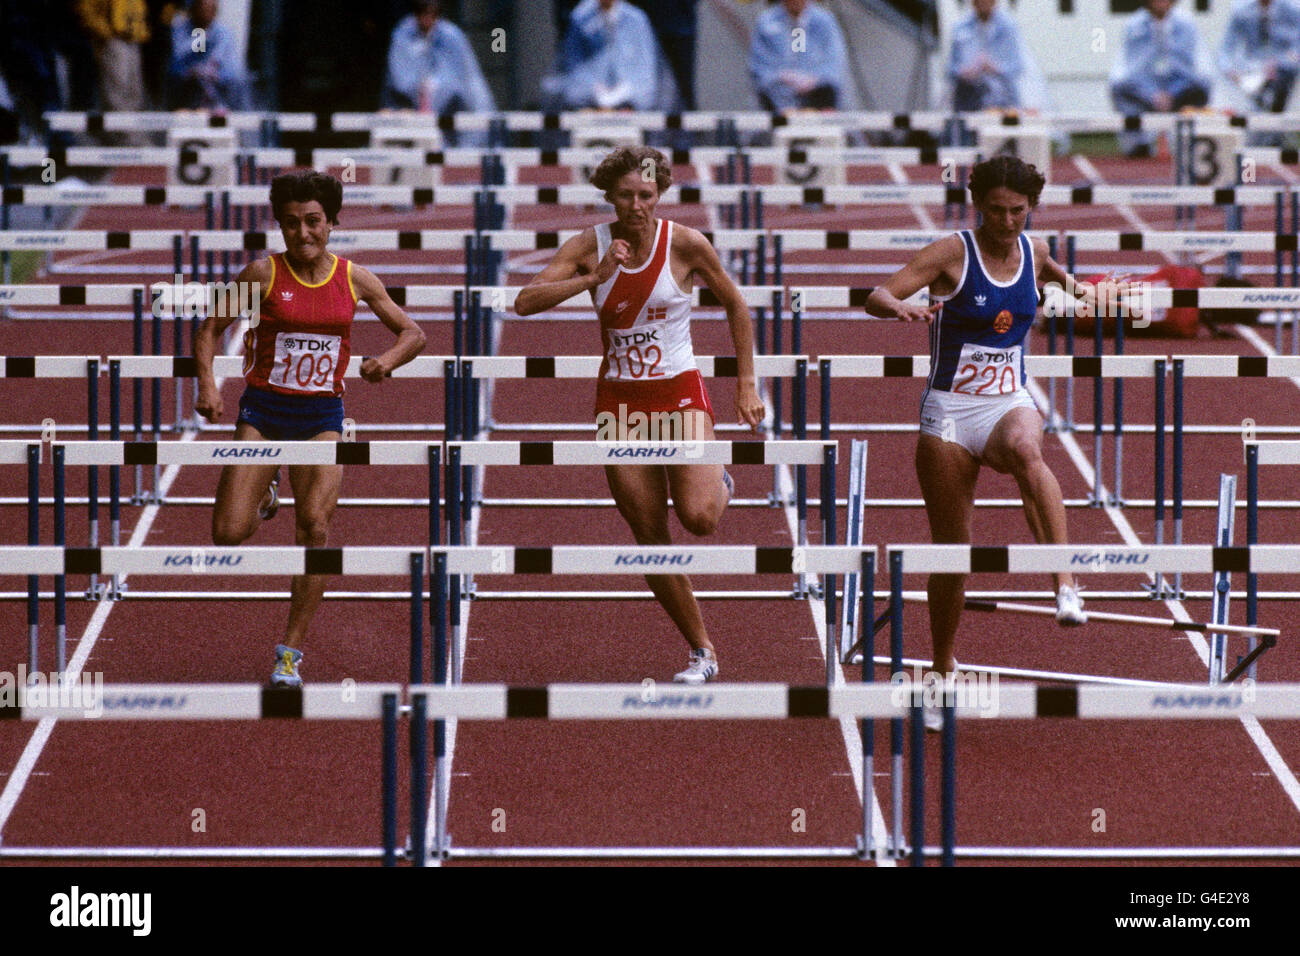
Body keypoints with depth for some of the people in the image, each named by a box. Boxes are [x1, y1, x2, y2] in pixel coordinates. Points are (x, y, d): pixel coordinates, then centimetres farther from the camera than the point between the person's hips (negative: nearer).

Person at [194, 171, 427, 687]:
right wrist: (207, 385, -15)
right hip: (263, 412, -1)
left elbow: (412, 333, 10)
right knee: (228, 535, -9)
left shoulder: (355, 279, 1)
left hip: (322, 416, 1)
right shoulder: (264, 273, -5)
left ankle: (291, 652, -7)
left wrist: (388, 360, -12)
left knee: (314, 524, -19)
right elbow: (209, 329, 2)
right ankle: (264, 494, 30)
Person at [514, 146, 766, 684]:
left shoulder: (685, 245, -9)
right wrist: (595, 277, -24)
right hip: (620, 400, 2)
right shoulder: (591, 246, -4)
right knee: (651, 540, 2)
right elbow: (525, 303, -14)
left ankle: (719, 485, 16)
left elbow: (735, 306, 5)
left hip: (680, 394, -2)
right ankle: (702, 652, 15)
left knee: (699, 518, -22)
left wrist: (746, 386, 2)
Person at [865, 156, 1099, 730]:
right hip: (948, 412, -2)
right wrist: (902, 307, -37)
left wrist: (1076, 288, 11)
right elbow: (876, 297, -15)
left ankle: (1066, 587, -48)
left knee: (1027, 452, -37)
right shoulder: (952, 253, -7)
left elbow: (1055, 273, 32)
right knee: (951, 549, 4)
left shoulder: (1033, 252, 6)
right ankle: (942, 675, 22)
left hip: (1009, 404, 2)